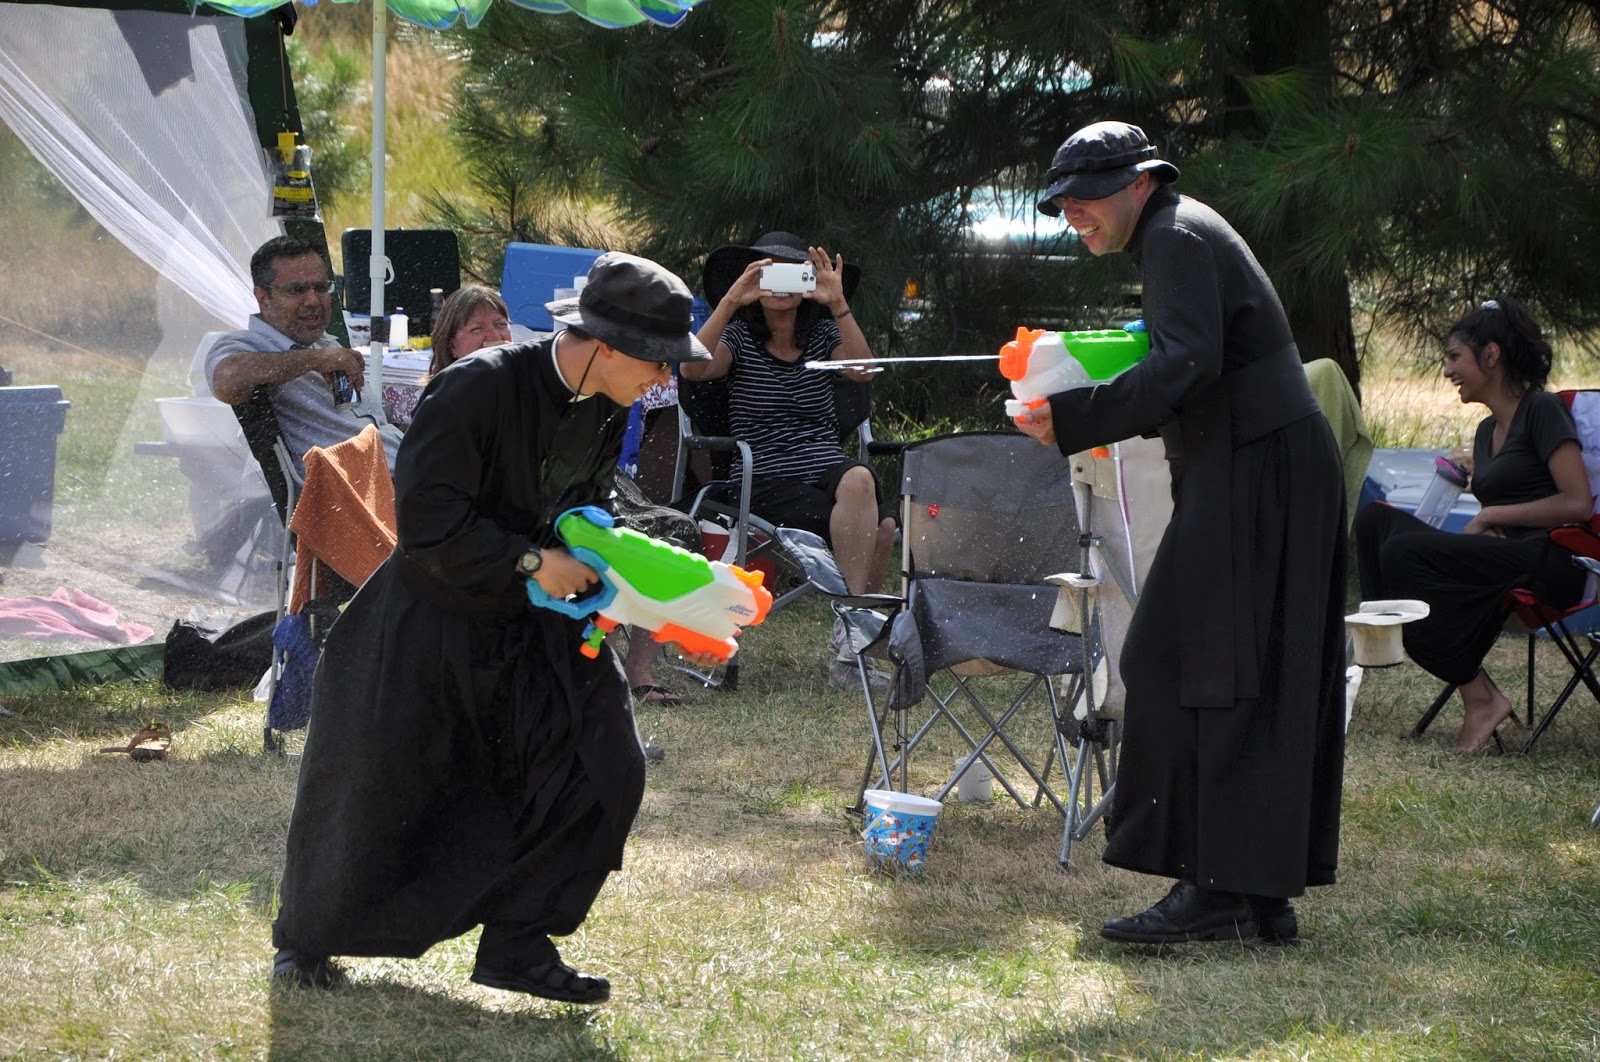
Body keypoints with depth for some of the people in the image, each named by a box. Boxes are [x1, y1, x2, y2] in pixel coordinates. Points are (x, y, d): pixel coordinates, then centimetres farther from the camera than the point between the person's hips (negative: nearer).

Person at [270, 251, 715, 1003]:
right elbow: (427, 522, -27)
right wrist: (530, 562, -25)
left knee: (603, 773, -5)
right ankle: (306, 940, 31)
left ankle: (516, 947, 7)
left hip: (532, 629, 6)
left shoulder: (606, 410, -3)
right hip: (431, 624, -6)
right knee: (372, 795, 6)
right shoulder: (476, 387, -27)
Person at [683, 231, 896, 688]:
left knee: (858, 480, -35)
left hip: (828, 469, 3)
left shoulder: (823, 335, 16)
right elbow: (693, 368, -13)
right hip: (768, 482, -3)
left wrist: (837, 304, -18)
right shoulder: (739, 337, 9)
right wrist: (731, 301, -18)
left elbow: (863, 370, -7)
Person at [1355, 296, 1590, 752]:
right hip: (1502, 560, 8)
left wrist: (1488, 516, -8)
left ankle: (1480, 698, -23)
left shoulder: (1543, 410, -4)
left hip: (1548, 565, -8)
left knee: (1403, 551, -26)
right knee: (1376, 520, -6)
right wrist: (1478, 519, -4)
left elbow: (1578, 504, -14)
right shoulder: (1487, 430, 21)